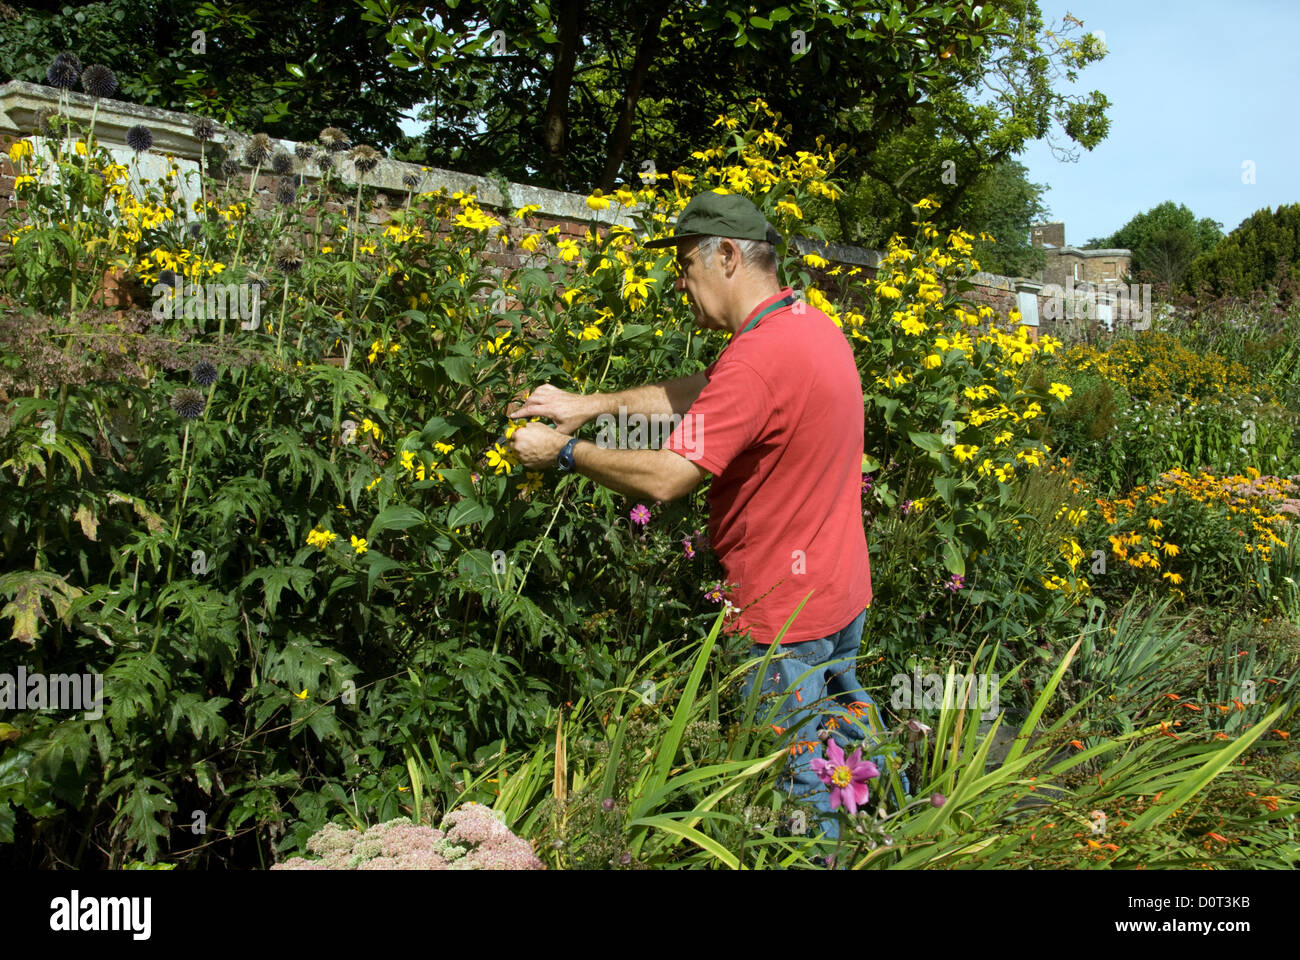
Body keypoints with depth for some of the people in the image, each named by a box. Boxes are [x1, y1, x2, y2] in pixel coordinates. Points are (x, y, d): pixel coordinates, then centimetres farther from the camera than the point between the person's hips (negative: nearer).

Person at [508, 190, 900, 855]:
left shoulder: (759, 356, -27)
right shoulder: (815, 326, 5)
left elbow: (664, 479, -27)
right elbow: (700, 392, 12)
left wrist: (564, 452, -13)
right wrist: (590, 405, 8)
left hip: (787, 613, -10)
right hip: (842, 593, 10)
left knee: (798, 781, 7)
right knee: (845, 734, 27)